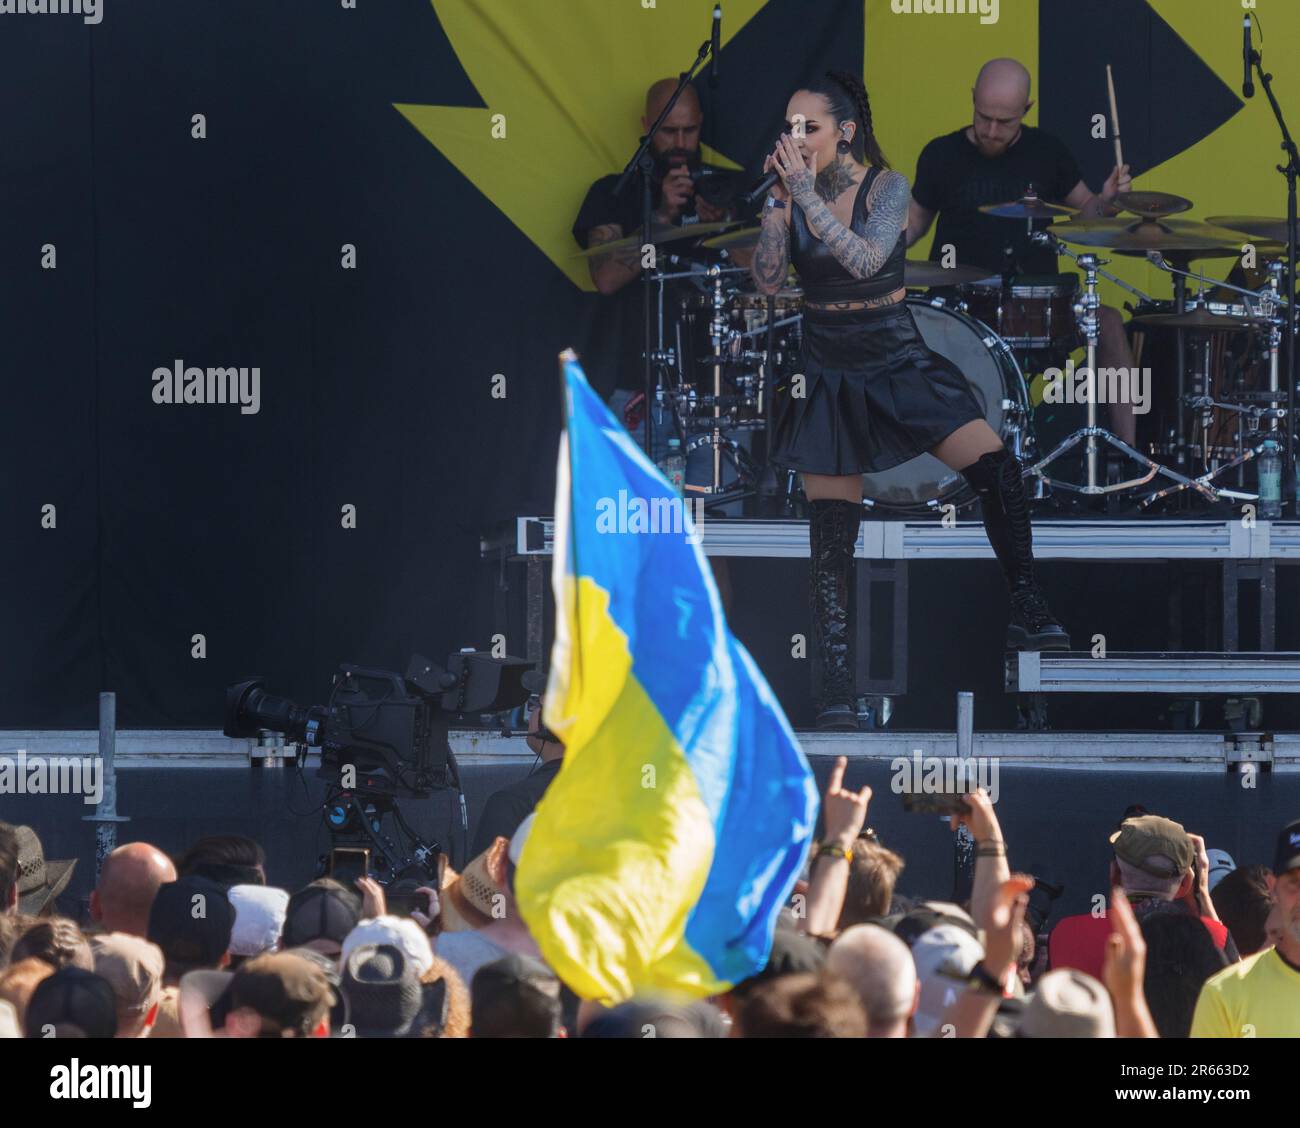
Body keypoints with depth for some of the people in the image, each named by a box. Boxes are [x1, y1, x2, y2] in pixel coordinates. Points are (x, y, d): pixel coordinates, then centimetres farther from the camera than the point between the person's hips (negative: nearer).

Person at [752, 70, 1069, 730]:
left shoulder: (887, 188, -8)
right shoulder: (789, 195, -1)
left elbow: (865, 260, -26)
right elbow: (766, 280, -10)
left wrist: (807, 194, -29)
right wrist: (779, 200, -17)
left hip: (896, 357, -2)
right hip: (827, 371, 2)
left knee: (993, 464, -20)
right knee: (831, 535, -1)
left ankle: (1027, 614, -6)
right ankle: (837, 691, 4)